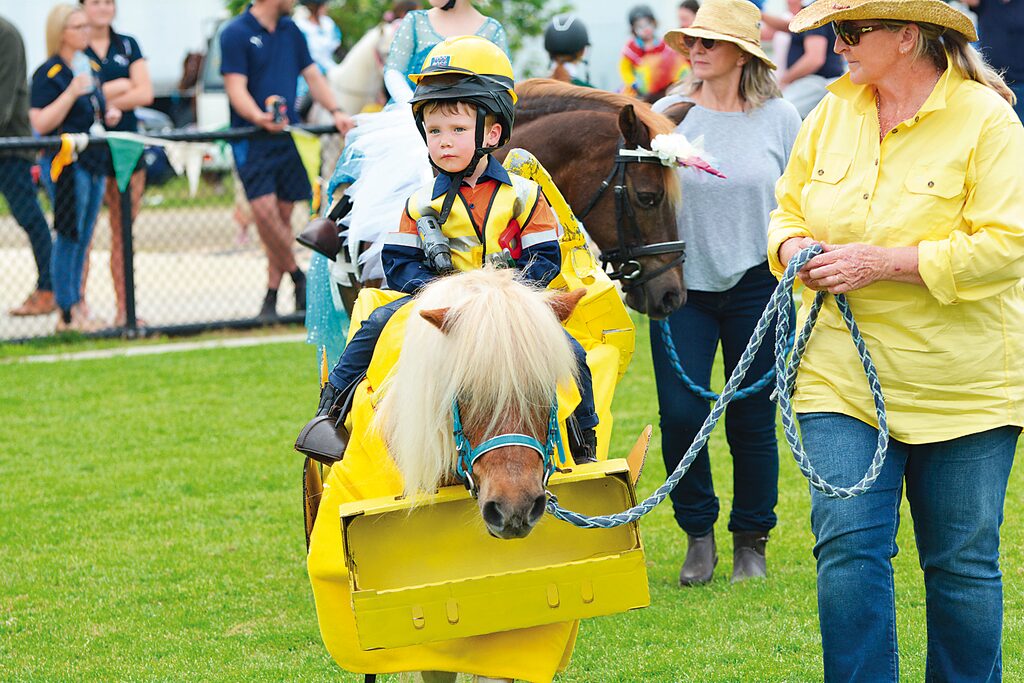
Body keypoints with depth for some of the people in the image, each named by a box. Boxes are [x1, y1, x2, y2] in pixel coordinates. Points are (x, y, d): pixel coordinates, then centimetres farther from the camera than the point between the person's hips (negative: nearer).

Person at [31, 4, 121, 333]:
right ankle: (67, 315, -3)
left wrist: (109, 114, 7)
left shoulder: (92, 68, 15)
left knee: (83, 240, 12)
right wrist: (72, 92, -23)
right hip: (66, 162, -8)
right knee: (69, 238, -6)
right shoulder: (49, 74, -10)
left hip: (95, 162, 8)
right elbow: (41, 123, -17)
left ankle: (76, 307, 18)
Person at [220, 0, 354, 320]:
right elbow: (236, 88, -13)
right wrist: (260, 118, -31)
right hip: (252, 140, -6)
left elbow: (312, 75, 17)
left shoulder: (291, 31, 14)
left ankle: (272, 296, 11)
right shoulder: (236, 34, -6)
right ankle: (297, 275, 2)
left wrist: (336, 112, 2)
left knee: (283, 215, 4)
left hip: (289, 136, 6)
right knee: (264, 209, -17)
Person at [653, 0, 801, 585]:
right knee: (681, 415, -6)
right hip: (681, 280, 1)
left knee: (752, 421, 4)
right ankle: (698, 534, 15)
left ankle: (752, 542, 21)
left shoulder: (779, 118, 0)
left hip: (755, 284, 0)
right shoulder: (669, 114, 0)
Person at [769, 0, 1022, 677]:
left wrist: (882, 262, -21)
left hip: (962, 385, -3)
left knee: (963, 561, 6)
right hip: (842, 377, 4)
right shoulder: (832, 112, 7)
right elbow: (789, 207, 19)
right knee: (848, 546, -7)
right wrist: (794, 247, -5)